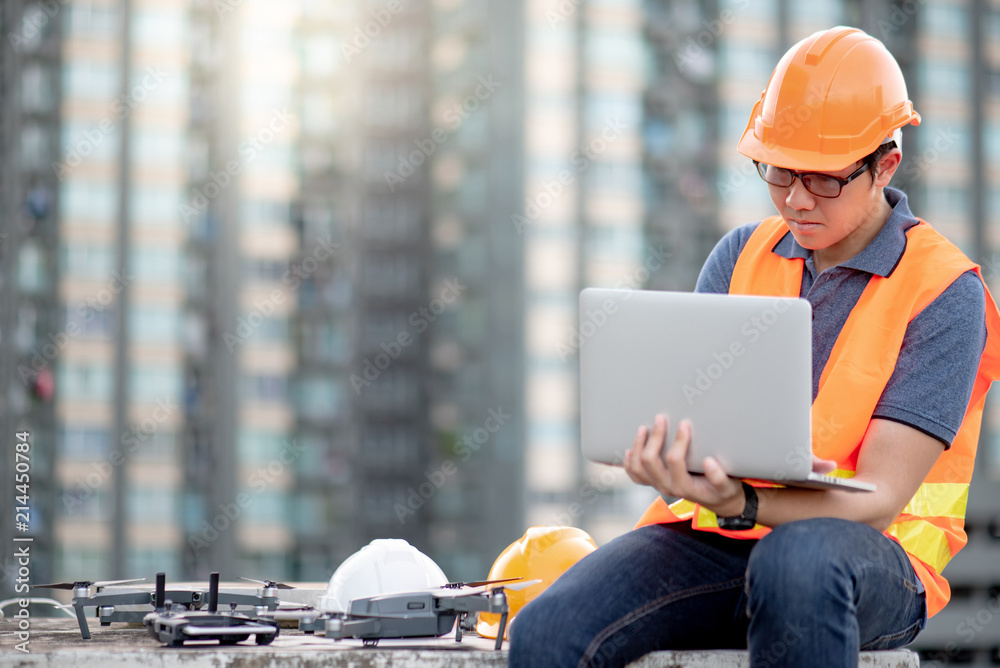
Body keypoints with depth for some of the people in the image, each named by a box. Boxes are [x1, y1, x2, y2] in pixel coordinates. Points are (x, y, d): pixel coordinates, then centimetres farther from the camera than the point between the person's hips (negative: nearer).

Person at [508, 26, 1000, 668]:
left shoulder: (946, 292, -5)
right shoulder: (741, 255, 12)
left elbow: (875, 502, -13)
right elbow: (684, 419, 3)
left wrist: (740, 504, -31)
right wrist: (672, 467, -23)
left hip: (875, 556, -3)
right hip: (712, 540, 4)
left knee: (796, 558, -41)